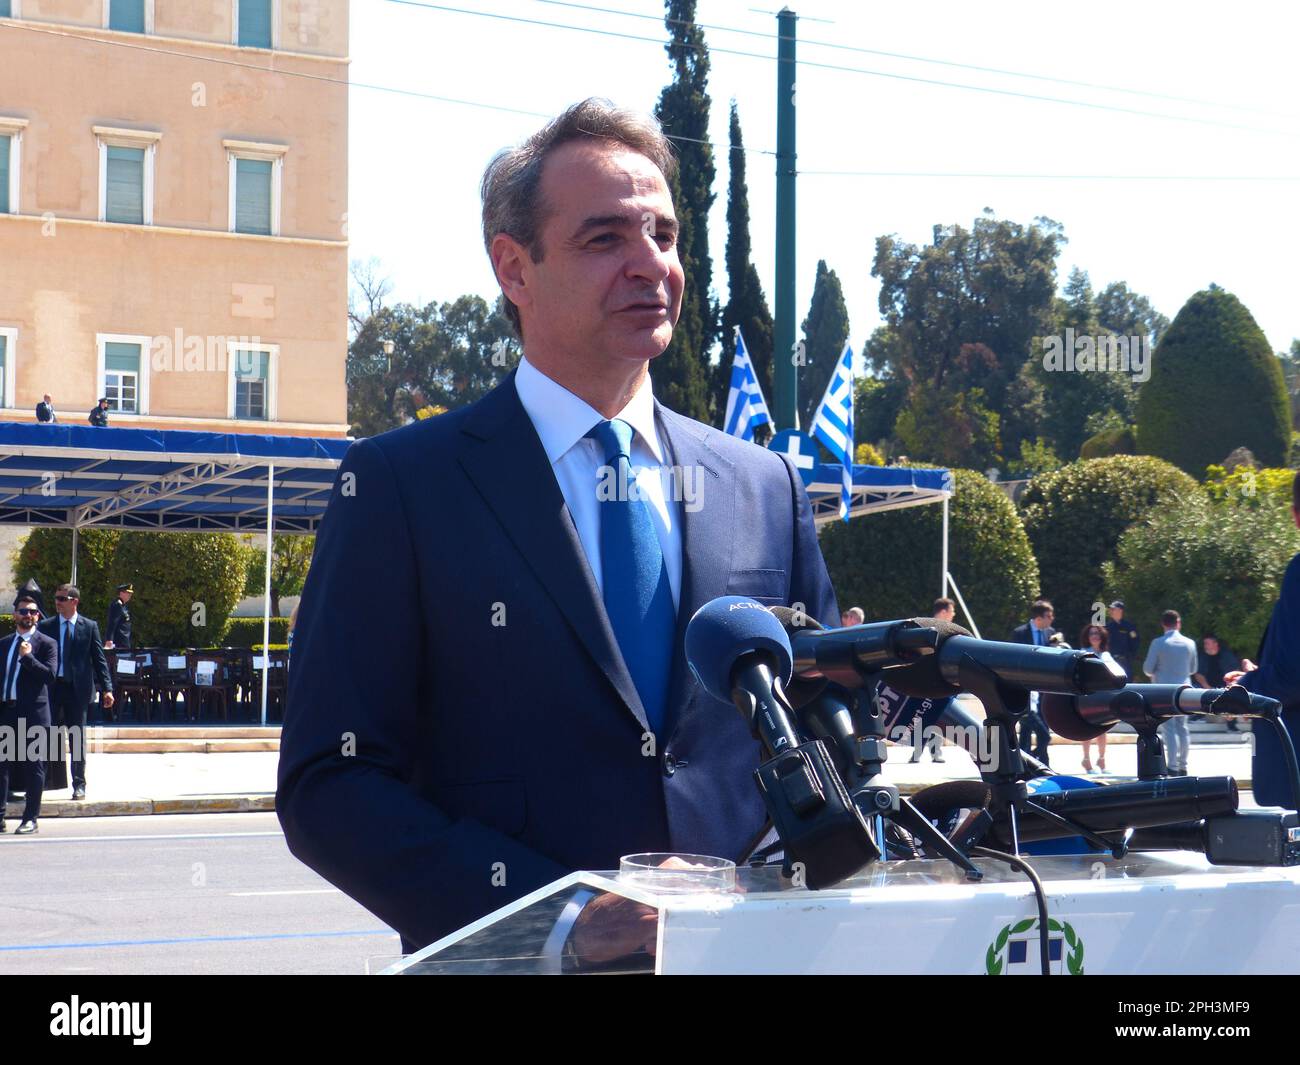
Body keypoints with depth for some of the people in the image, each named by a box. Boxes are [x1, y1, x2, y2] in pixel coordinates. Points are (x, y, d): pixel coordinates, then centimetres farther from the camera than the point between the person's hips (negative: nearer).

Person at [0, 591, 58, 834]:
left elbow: (49, 674, -12)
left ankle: (30, 819, 6)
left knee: (34, 766, 0)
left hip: (33, 713, -4)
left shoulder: (46, 644, 1)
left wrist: (28, 657, -19)